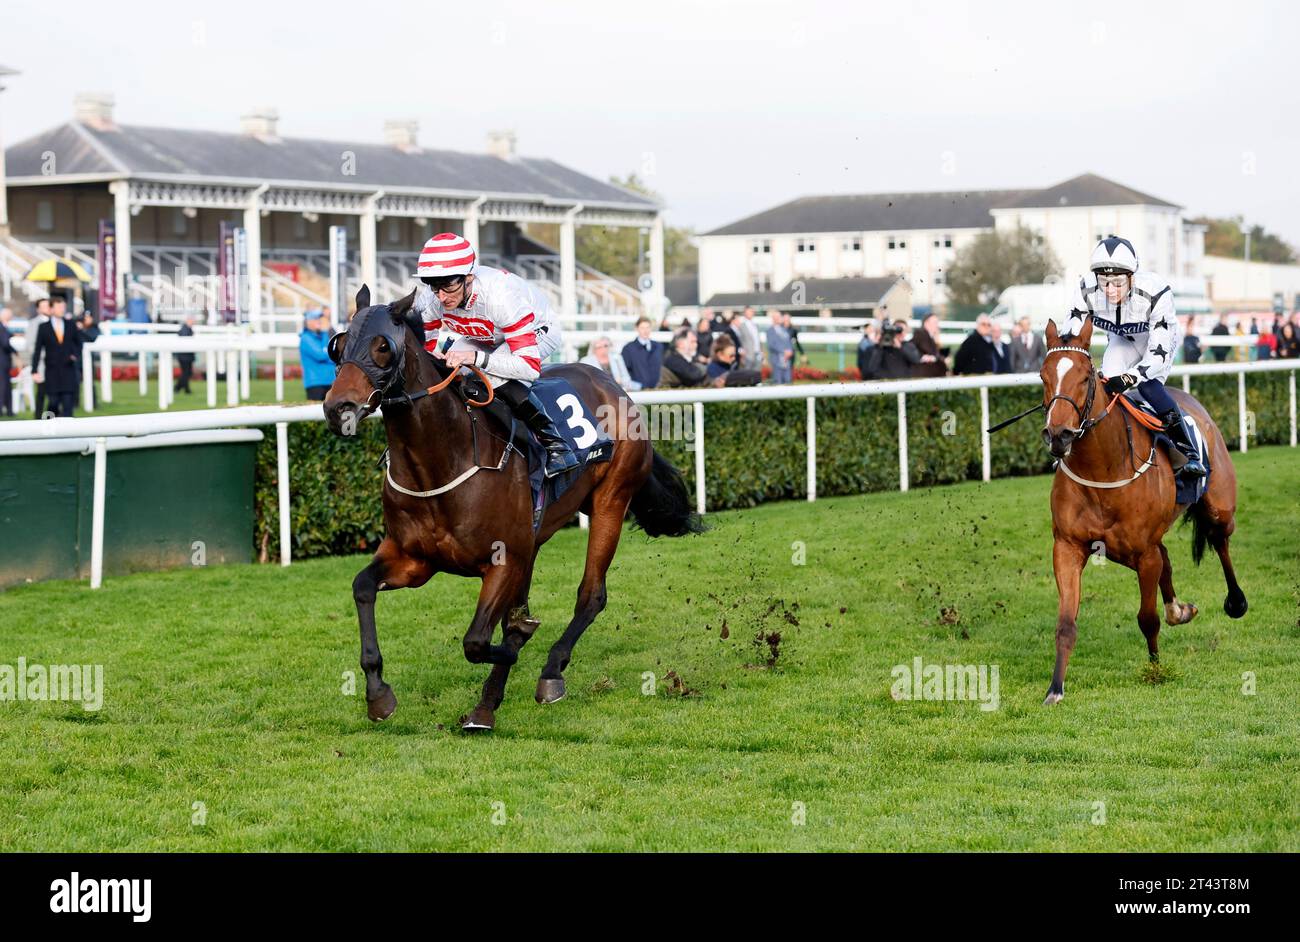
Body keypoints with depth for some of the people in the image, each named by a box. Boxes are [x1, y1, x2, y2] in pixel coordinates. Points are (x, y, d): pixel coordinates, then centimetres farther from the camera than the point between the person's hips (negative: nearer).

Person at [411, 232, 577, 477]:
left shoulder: (498, 295, -41)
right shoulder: (427, 297, -26)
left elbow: (531, 366, -44)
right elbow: (429, 345, -6)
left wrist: (476, 358, -55)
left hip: (538, 331, -6)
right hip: (489, 336, 6)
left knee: (494, 376, -34)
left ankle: (554, 442, -23)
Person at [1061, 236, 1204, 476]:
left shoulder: (1156, 292, -39)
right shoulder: (1087, 291, -30)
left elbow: (1159, 353, -38)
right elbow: (1071, 338, -22)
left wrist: (1130, 378, -53)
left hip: (1160, 337, -3)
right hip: (1121, 340, 3)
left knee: (1148, 384, -27)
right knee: (1106, 385, -21)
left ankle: (1189, 453, -19)